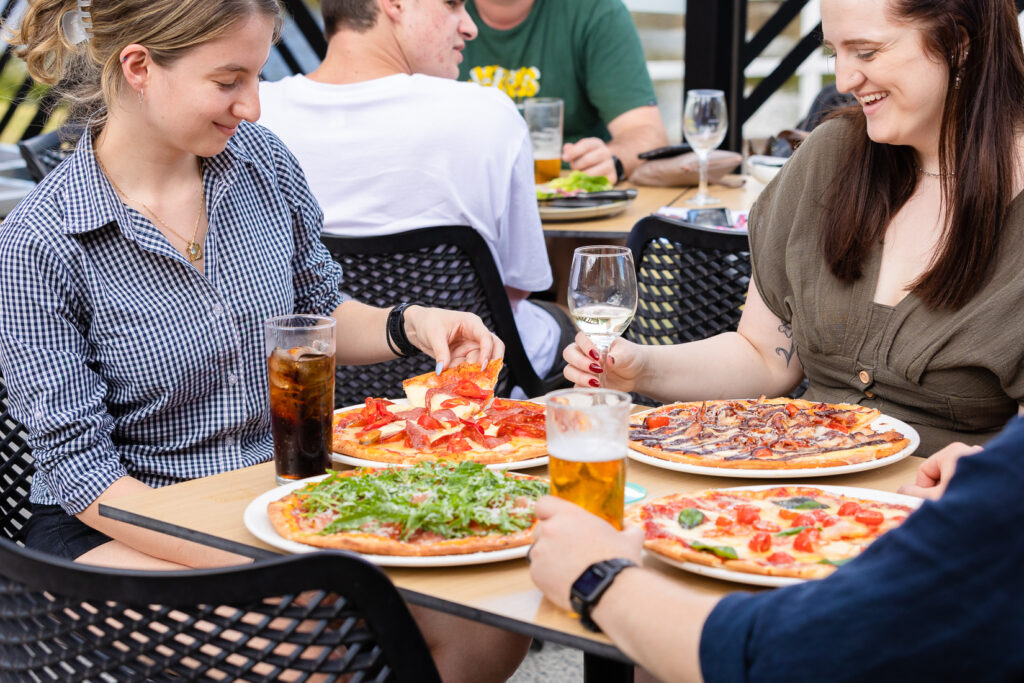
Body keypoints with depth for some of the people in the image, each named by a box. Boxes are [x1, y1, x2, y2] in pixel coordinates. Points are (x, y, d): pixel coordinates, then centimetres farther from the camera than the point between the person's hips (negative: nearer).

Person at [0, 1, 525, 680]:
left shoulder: (260, 159, -2)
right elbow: (80, 465, -16)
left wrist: (407, 324, -8)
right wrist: (254, 564, -25)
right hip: (125, 522, -5)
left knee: (489, 627, -15)